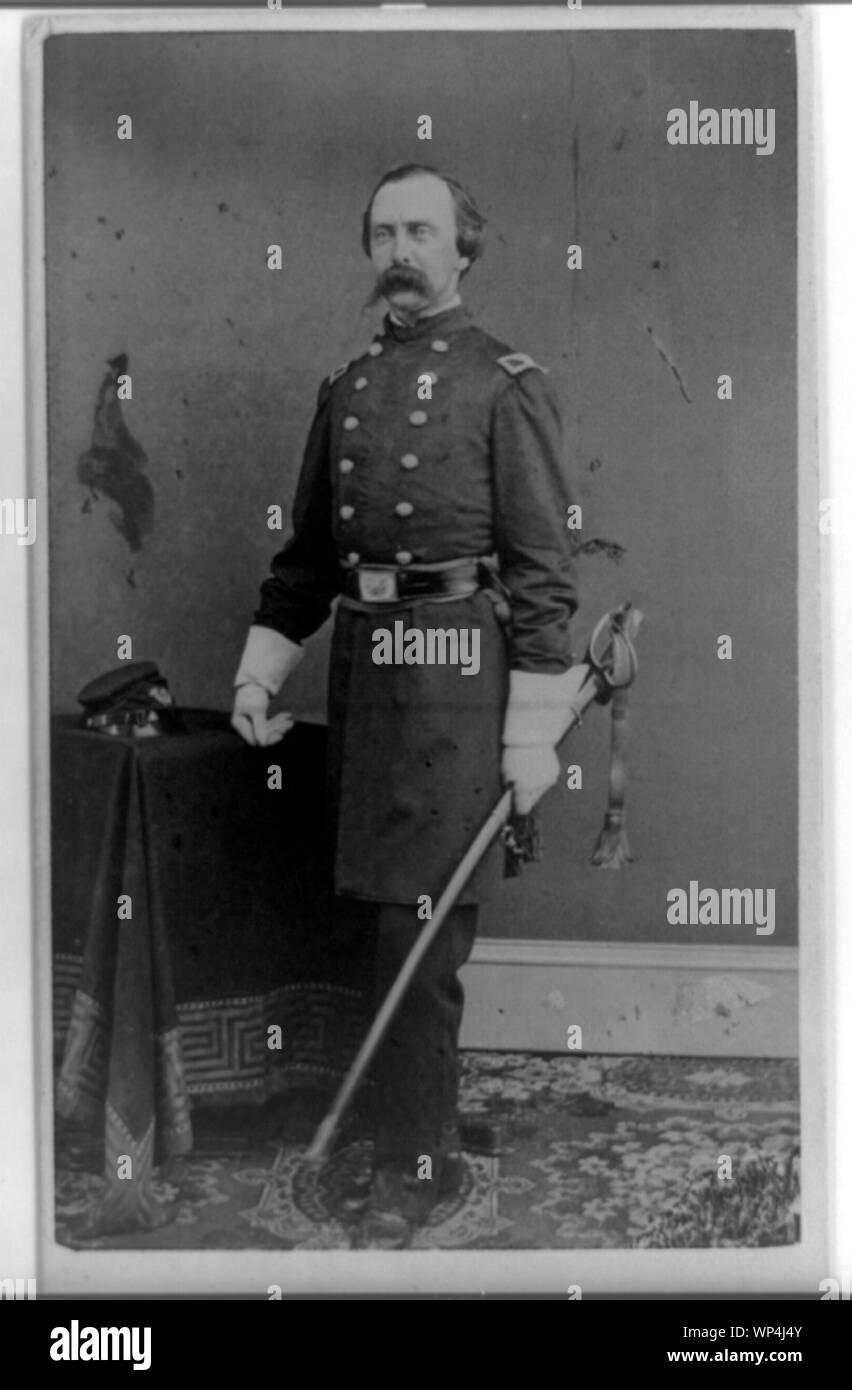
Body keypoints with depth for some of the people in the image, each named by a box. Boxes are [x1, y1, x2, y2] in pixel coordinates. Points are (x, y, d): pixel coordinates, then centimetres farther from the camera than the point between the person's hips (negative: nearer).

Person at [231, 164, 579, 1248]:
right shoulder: (346, 387, 15)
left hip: (457, 666, -6)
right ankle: (423, 1117, 29)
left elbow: (544, 569, -7)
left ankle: (412, 1167, 5)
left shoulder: (507, 385, -3)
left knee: (418, 927, -6)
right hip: (360, 666, 6)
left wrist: (535, 731, -12)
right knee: (367, 911, 12)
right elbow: (307, 551, 20)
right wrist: (258, 672, 10)